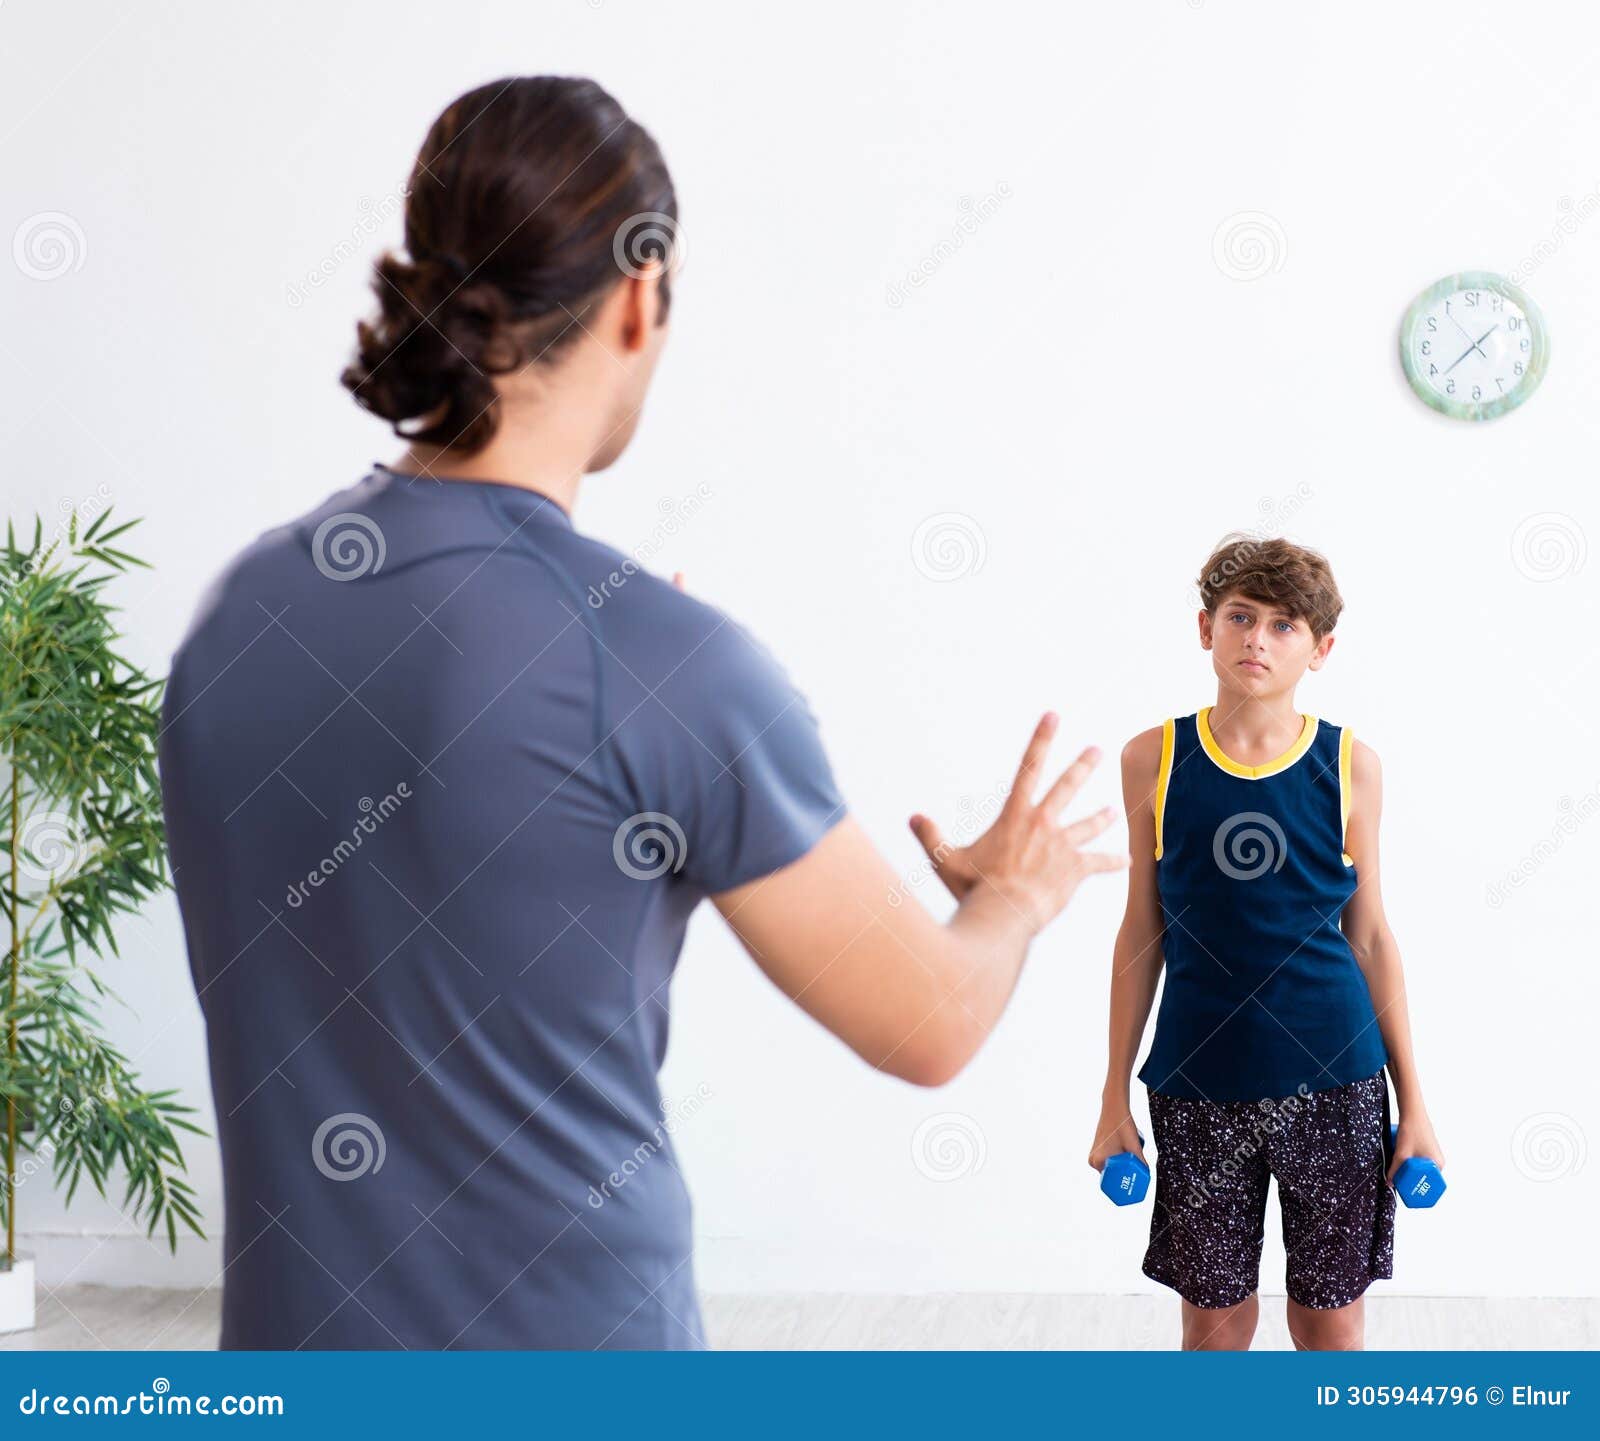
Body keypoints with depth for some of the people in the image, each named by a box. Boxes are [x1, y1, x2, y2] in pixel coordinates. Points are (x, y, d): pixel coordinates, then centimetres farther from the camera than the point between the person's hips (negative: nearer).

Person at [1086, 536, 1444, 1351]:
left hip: (1333, 1078, 0)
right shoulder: (1155, 760, -2)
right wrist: (1114, 1101, 5)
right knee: (1214, 1320, 8)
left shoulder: (1349, 765, -2)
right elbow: (1142, 932, 4)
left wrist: (1413, 1103, 4)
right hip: (1199, 1083, 0)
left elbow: (1370, 937, 4)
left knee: (1330, 1320, 9)